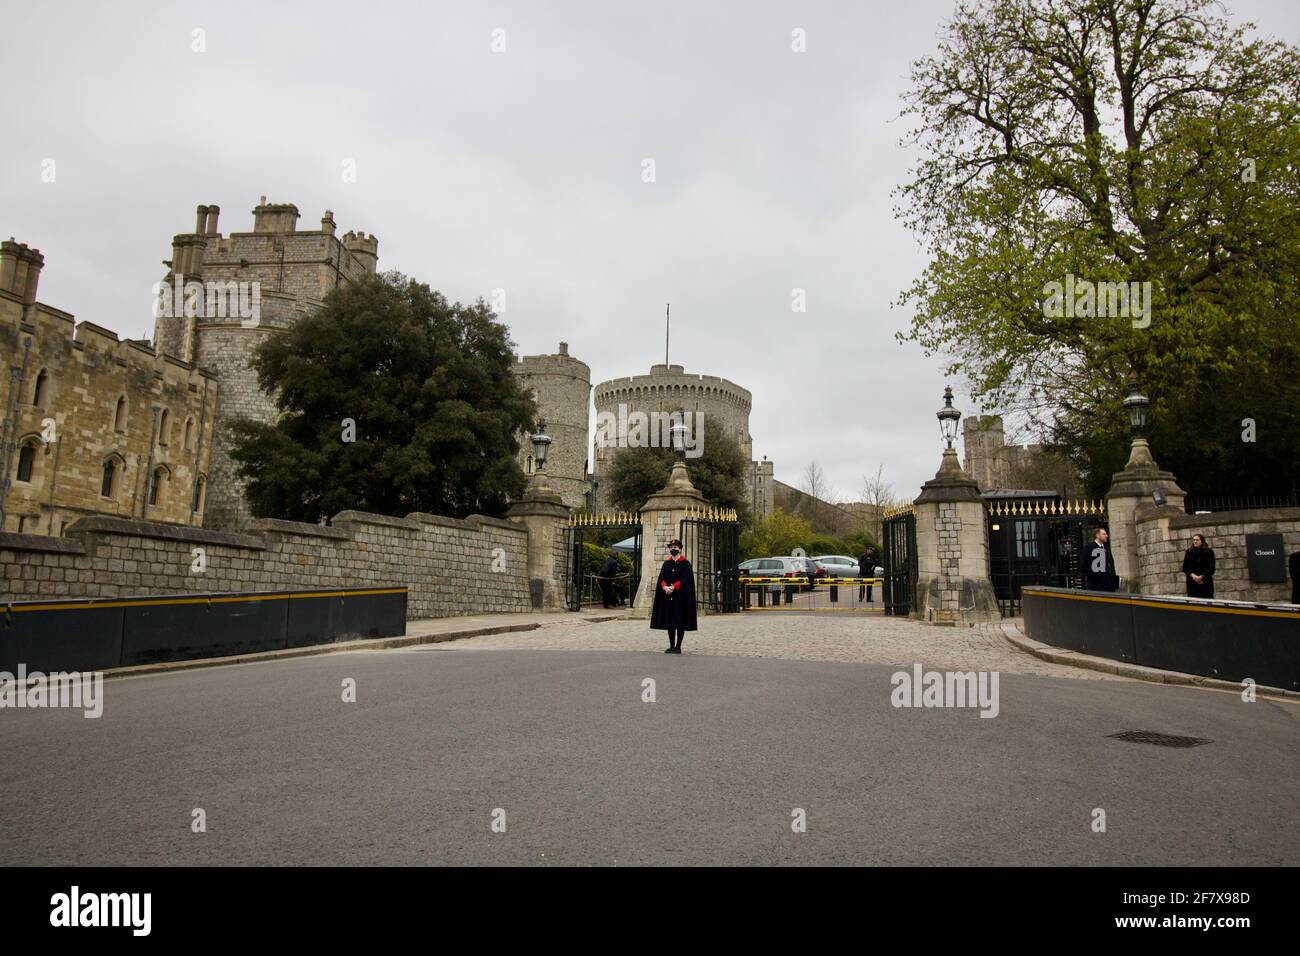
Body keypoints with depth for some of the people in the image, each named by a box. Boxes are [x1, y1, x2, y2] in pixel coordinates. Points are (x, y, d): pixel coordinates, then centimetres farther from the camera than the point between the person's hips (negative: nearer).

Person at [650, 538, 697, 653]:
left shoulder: (685, 564, -1)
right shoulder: (666, 564, 13)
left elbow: (685, 580, -10)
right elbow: (661, 579, 6)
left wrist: (673, 587, -19)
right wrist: (665, 587, -14)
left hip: (681, 596, -5)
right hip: (667, 596, 5)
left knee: (680, 622, -3)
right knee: (669, 622, 6)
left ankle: (678, 647, 2)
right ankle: (671, 646, 13)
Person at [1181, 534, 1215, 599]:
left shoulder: (1209, 552, 3)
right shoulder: (1189, 552, 9)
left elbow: (1211, 568, -1)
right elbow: (1184, 567, 7)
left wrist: (1201, 576, -13)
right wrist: (1192, 575, -10)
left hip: (1205, 583, -1)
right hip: (1192, 583, 1)